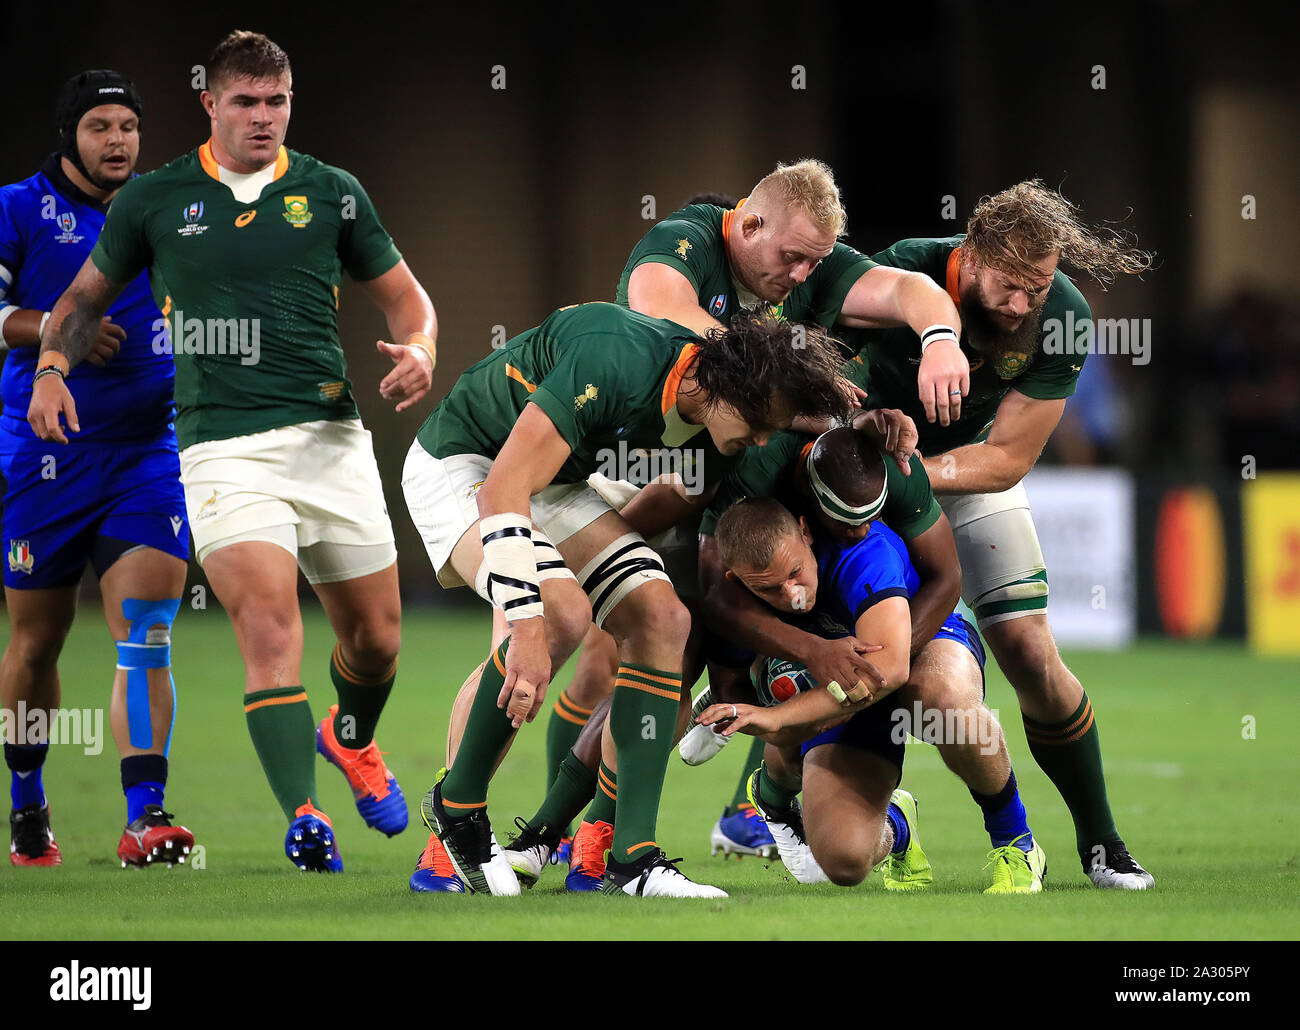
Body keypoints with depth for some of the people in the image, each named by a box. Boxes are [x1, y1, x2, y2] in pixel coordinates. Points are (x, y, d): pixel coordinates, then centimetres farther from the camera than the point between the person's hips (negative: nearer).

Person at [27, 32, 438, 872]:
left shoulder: (332, 194, 7)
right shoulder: (154, 200, 6)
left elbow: (404, 294, 15)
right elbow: (87, 296, 18)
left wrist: (418, 350, -7)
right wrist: (53, 367, 0)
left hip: (330, 438, 2)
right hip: (223, 448, -2)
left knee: (376, 637, 11)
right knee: (269, 625, -21)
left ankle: (351, 741, 44)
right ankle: (304, 818, -24)